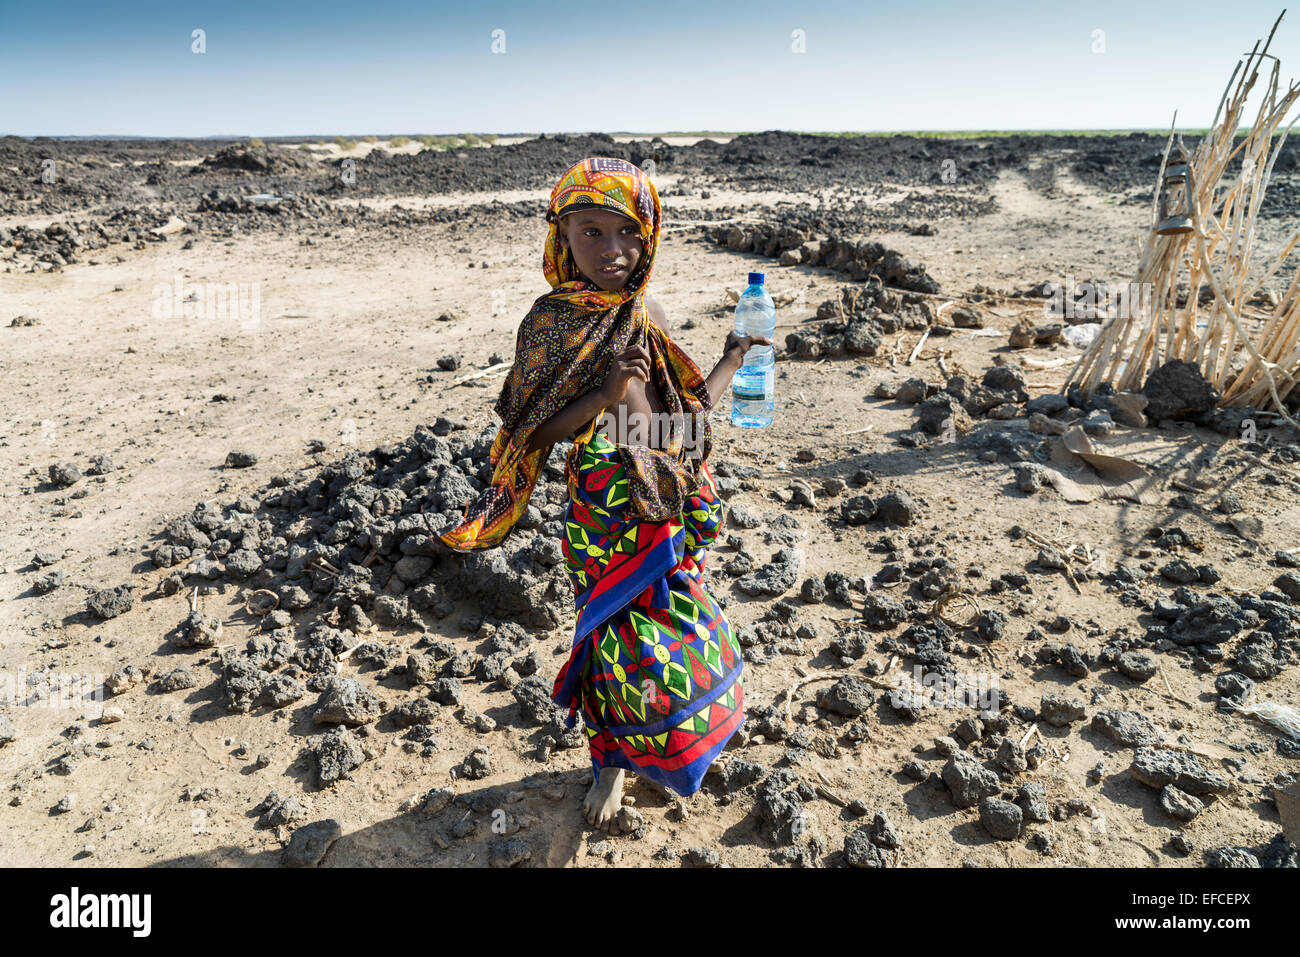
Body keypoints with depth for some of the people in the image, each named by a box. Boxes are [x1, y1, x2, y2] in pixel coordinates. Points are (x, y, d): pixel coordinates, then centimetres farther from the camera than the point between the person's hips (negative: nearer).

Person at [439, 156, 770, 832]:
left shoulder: (646, 315, 4)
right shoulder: (553, 320, -11)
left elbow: (683, 411, 9)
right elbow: (534, 432, -13)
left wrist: (733, 360, 11)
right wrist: (606, 394, -24)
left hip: (668, 506, 6)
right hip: (606, 513, -5)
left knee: (677, 631, 19)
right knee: (625, 640, 5)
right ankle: (610, 763, 34)